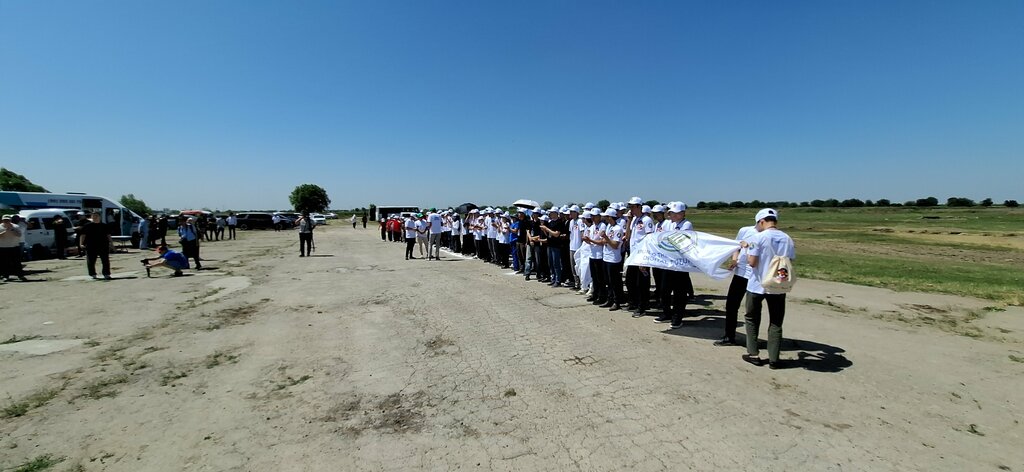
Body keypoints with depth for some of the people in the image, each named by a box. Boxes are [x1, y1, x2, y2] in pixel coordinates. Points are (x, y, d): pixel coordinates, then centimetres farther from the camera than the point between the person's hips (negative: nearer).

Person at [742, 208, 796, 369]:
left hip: (757, 286, -3)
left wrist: (748, 250, 2)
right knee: (776, 323, 10)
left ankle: (753, 354, 15)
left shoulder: (759, 237, -14)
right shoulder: (788, 239, 0)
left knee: (752, 320, 14)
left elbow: (752, 262, -15)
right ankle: (773, 359, 12)